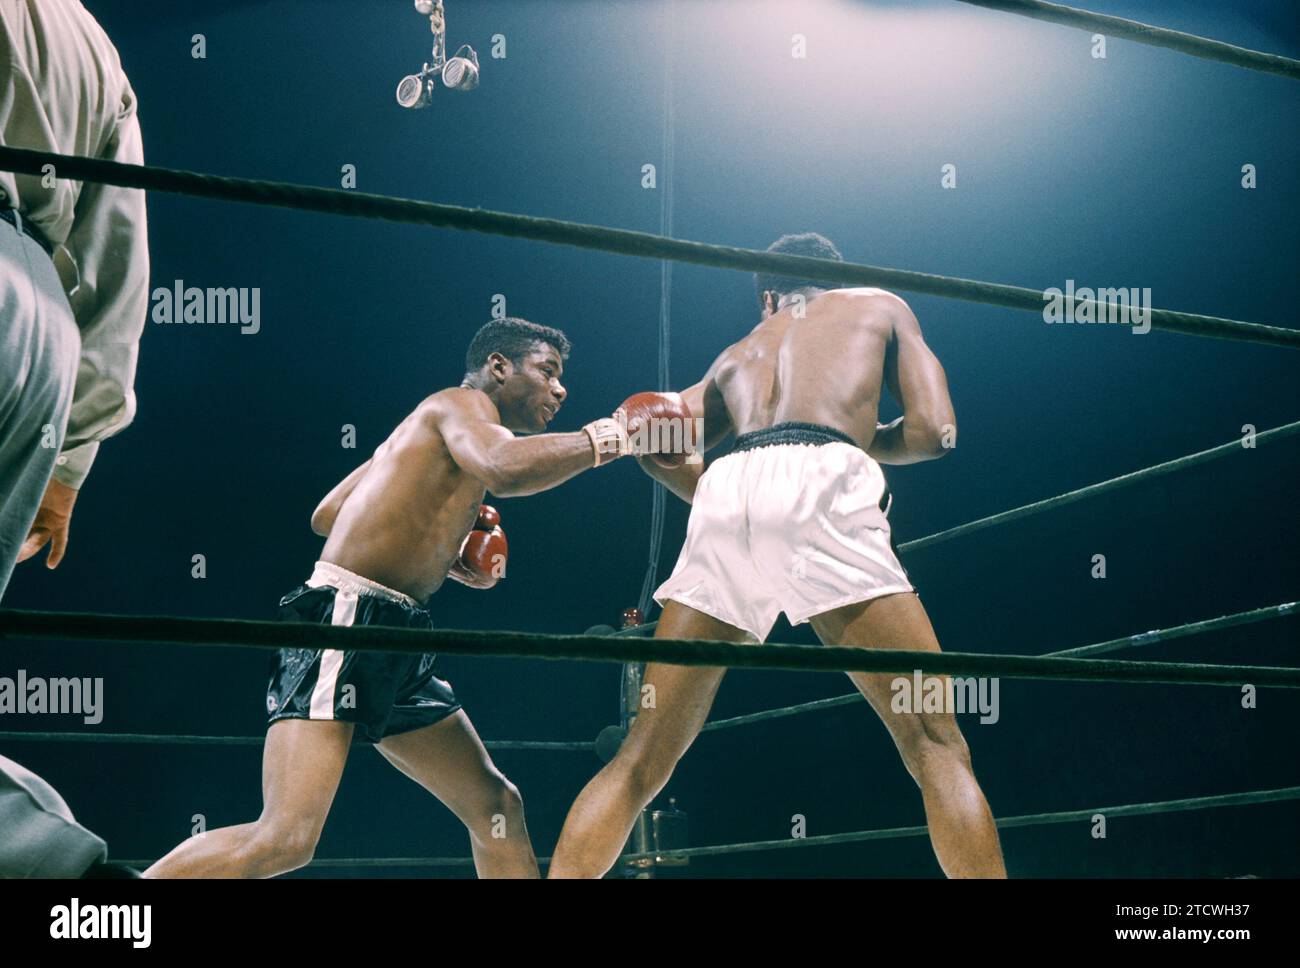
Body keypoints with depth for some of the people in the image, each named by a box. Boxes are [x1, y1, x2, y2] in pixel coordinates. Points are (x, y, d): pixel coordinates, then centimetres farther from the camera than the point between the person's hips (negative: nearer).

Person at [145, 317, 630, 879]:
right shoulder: (463, 403, -2)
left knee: (497, 806, 12)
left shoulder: (430, 433, 25)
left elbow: (327, 515, 27)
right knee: (284, 840, -21)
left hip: (394, 646, 11)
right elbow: (507, 469, -26)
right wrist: (609, 437, -14)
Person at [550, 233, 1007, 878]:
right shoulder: (879, 305, 29)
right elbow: (934, 430, 16)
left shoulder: (738, 354, 37)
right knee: (937, 749, 0)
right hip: (821, 491, -3)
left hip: (726, 495, 3)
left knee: (641, 763, 11)